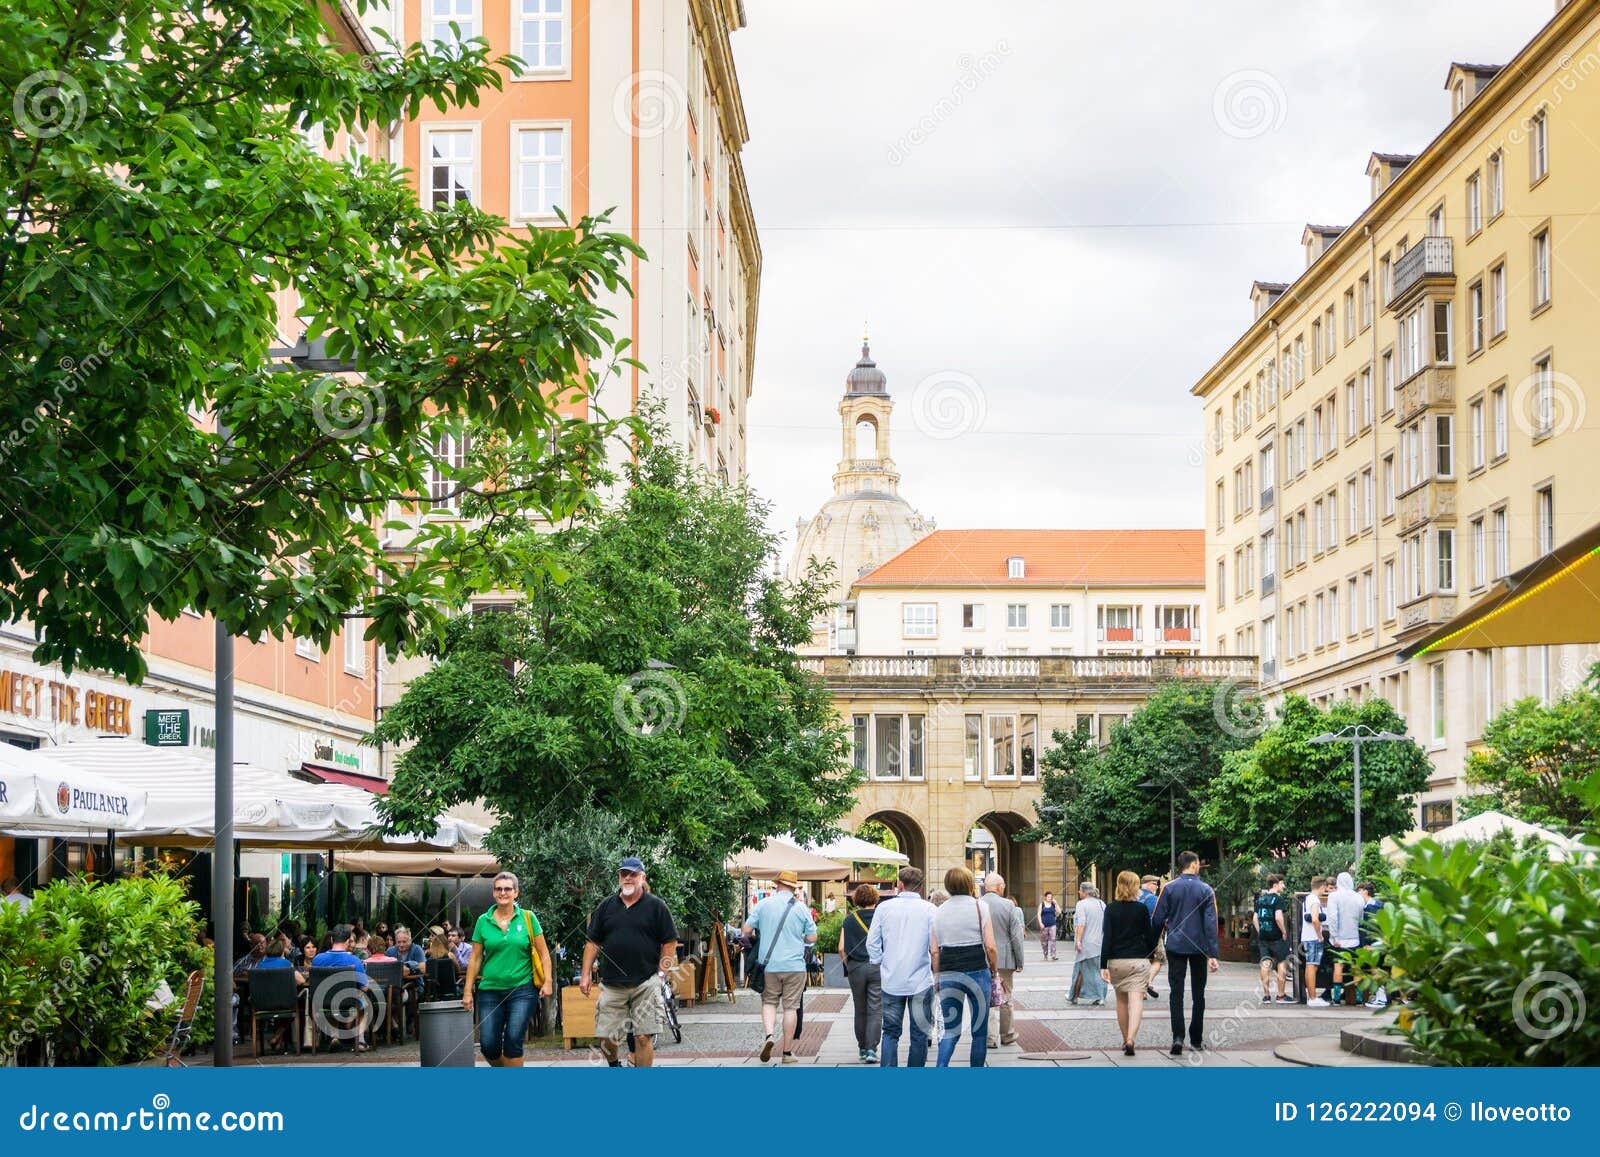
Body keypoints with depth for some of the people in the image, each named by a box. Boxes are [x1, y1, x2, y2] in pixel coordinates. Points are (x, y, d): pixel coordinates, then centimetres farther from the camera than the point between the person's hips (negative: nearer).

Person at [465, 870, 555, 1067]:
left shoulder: (528, 918, 1)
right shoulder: (483, 921, 4)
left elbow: (543, 953, 3)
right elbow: (475, 958, 8)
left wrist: (548, 981, -7)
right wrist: (468, 990, 5)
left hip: (521, 990, -2)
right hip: (490, 990, 2)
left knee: (513, 1042, -8)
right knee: (488, 1046, -1)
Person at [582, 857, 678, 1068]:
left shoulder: (656, 906, 3)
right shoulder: (606, 906, 11)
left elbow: (670, 942, 3)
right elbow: (593, 942, 11)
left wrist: (661, 973, -4)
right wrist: (586, 975, 4)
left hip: (646, 984, -2)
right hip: (612, 984, 3)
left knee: (644, 1037, -4)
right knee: (606, 1036, 1)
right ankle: (614, 1066, 29)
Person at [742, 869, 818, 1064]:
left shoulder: (764, 904, 1)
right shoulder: (801, 908, -1)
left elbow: (746, 930, 1)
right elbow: (812, 938, 1)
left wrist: (759, 936, 22)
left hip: (769, 965, 1)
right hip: (794, 965, -1)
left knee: (769, 1002, 15)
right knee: (790, 1007, 5)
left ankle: (768, 1034, -12)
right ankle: (787, 1053, 8)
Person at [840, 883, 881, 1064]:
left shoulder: (849, 919, 3)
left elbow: (841, 949, -1)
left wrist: (848, 967, 10)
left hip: (856, 968, 2)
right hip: (878, 967, -2)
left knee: (860, 1010, 14)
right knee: (875, 1011, -1)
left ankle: (862, 1048, 23)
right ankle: (871, 1049, -11)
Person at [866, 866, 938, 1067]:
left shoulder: (884, 908, 1)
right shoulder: (929, 910, -5)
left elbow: (872, 943, 3)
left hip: (891, 981, 2)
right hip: (921, 981, -2)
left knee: (890, 1032, 7)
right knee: (919, 1034, 6)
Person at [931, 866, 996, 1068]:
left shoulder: (940, 911, 7)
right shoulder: (979, 907, -4)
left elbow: (935, 950, 6)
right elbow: (990, 946, -8)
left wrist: (938, 977, 14)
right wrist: (993, 971, 4)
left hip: (948, 974, 3)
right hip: (977, 972, -3)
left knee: (951, 1030, 9)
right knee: (980, 1031, 8)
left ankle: (940, 1070, -13)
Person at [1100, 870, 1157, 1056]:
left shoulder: (1111, 909, -1)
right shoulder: (1141, 909, -3)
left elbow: (1107, 937, -5)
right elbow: (1149, 936, 3)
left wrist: (1103, 966, -6)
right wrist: (1150, 952, 23)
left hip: (1116, 961, 2)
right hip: (1139, 960, -2)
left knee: (1121, 1000, 17)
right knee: (1136, 1000, -7)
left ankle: (1126, 1039, 26)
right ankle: (1131, 1039, -24)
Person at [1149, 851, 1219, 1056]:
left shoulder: (1169, 889, -2)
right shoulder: (1206, 890, -4)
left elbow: (1157, 920, -3)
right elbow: (1211, 922, -8)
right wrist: (1212, 954, -9)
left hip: (1175, 946, 0)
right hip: (1199, 947, 0)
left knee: (1176, 993, 0)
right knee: (1198, 994, 12)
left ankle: (1178, 1037, -16)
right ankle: (1196, 1040, 17)